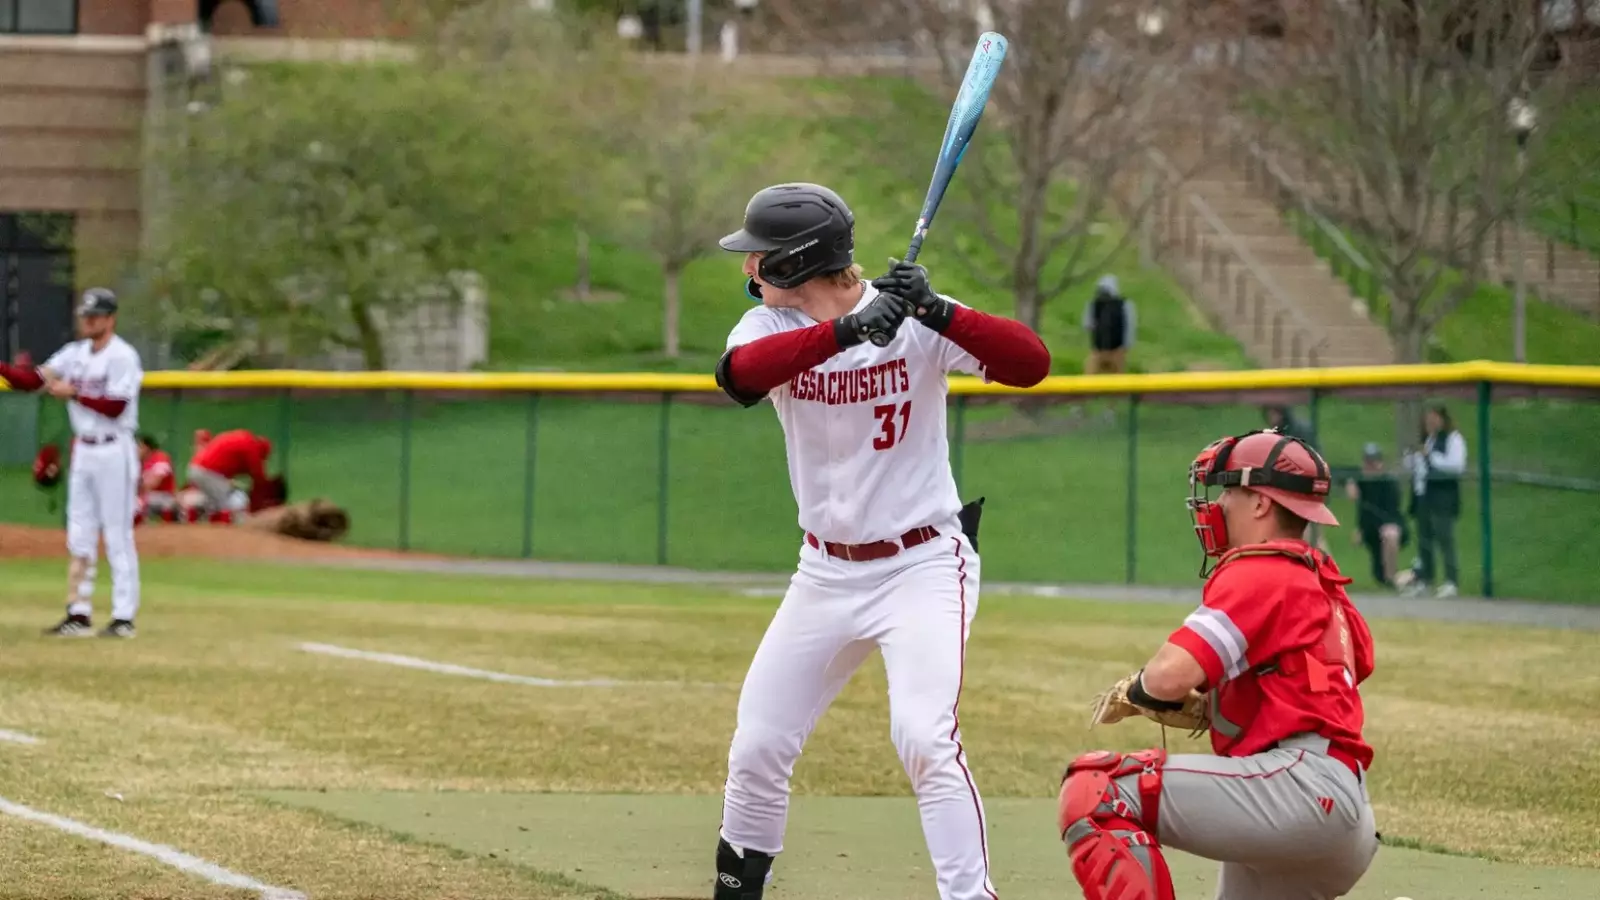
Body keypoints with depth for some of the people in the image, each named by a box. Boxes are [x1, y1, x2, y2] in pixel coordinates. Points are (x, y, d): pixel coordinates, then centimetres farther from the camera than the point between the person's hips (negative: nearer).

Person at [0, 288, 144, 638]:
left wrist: (73, 393, -19)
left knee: (118, 537, -4)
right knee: (79, 537, 8)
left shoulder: (123, 357, -11)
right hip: (82, 450, 8)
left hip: (114, 452, -8)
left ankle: (124, 618, -1)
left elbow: (115, 408, -19)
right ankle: (78, 616, 12)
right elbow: (31, 380, 4)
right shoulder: (75, 353, 11)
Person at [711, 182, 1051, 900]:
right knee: (757, 748, 7)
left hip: (923, 565, -5)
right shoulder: (770, 327, -4)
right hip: (825, 573, 5)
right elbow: (738, 376, -28)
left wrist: (937, 311, -37)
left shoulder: (916, 322, -12)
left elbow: (1031, 363, -24)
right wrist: (849, 329, -40)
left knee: (925, 739, -23)